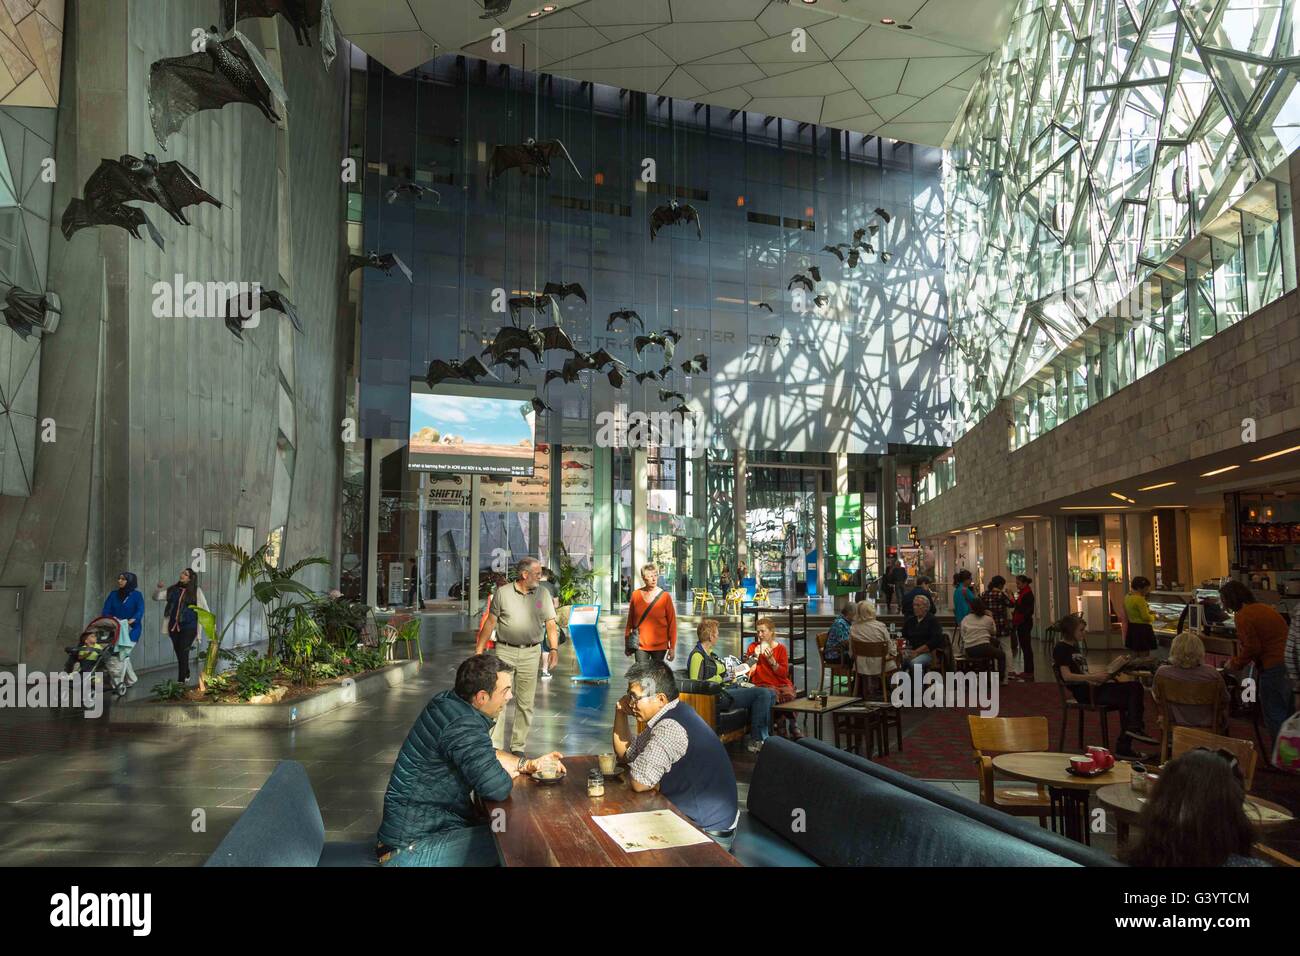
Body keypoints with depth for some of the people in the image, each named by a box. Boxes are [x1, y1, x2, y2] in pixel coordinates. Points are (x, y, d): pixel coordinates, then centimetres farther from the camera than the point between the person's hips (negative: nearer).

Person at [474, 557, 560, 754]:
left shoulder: (543, 595, 5)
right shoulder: (502, 592, 0)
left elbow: (551, 625, 3)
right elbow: (490, 622, 3)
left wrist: (554, 649, -11)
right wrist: (479, 649, 2)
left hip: (530, 653, 2)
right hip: (504, 651, -1)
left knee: (525, 703, 7)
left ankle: (518, 747, 18)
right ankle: (495, 746, 7)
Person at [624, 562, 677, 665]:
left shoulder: (665, 596, -5)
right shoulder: (636, 595, 0)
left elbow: (672, 623, -3)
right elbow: (630, 620, 8)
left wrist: (672, 647, -4)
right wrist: (627, 644, 11)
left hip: (660, 646, -1)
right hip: (640, 645, 1)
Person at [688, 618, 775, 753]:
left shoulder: (710, 654, 22)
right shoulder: (697, 656, -10)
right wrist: (719, 678, -17)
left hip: (730, 688, 10)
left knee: (771, 693, 2)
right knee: (762, 693, -23)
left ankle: (767, 735, 0)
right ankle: (756, 741, -19)